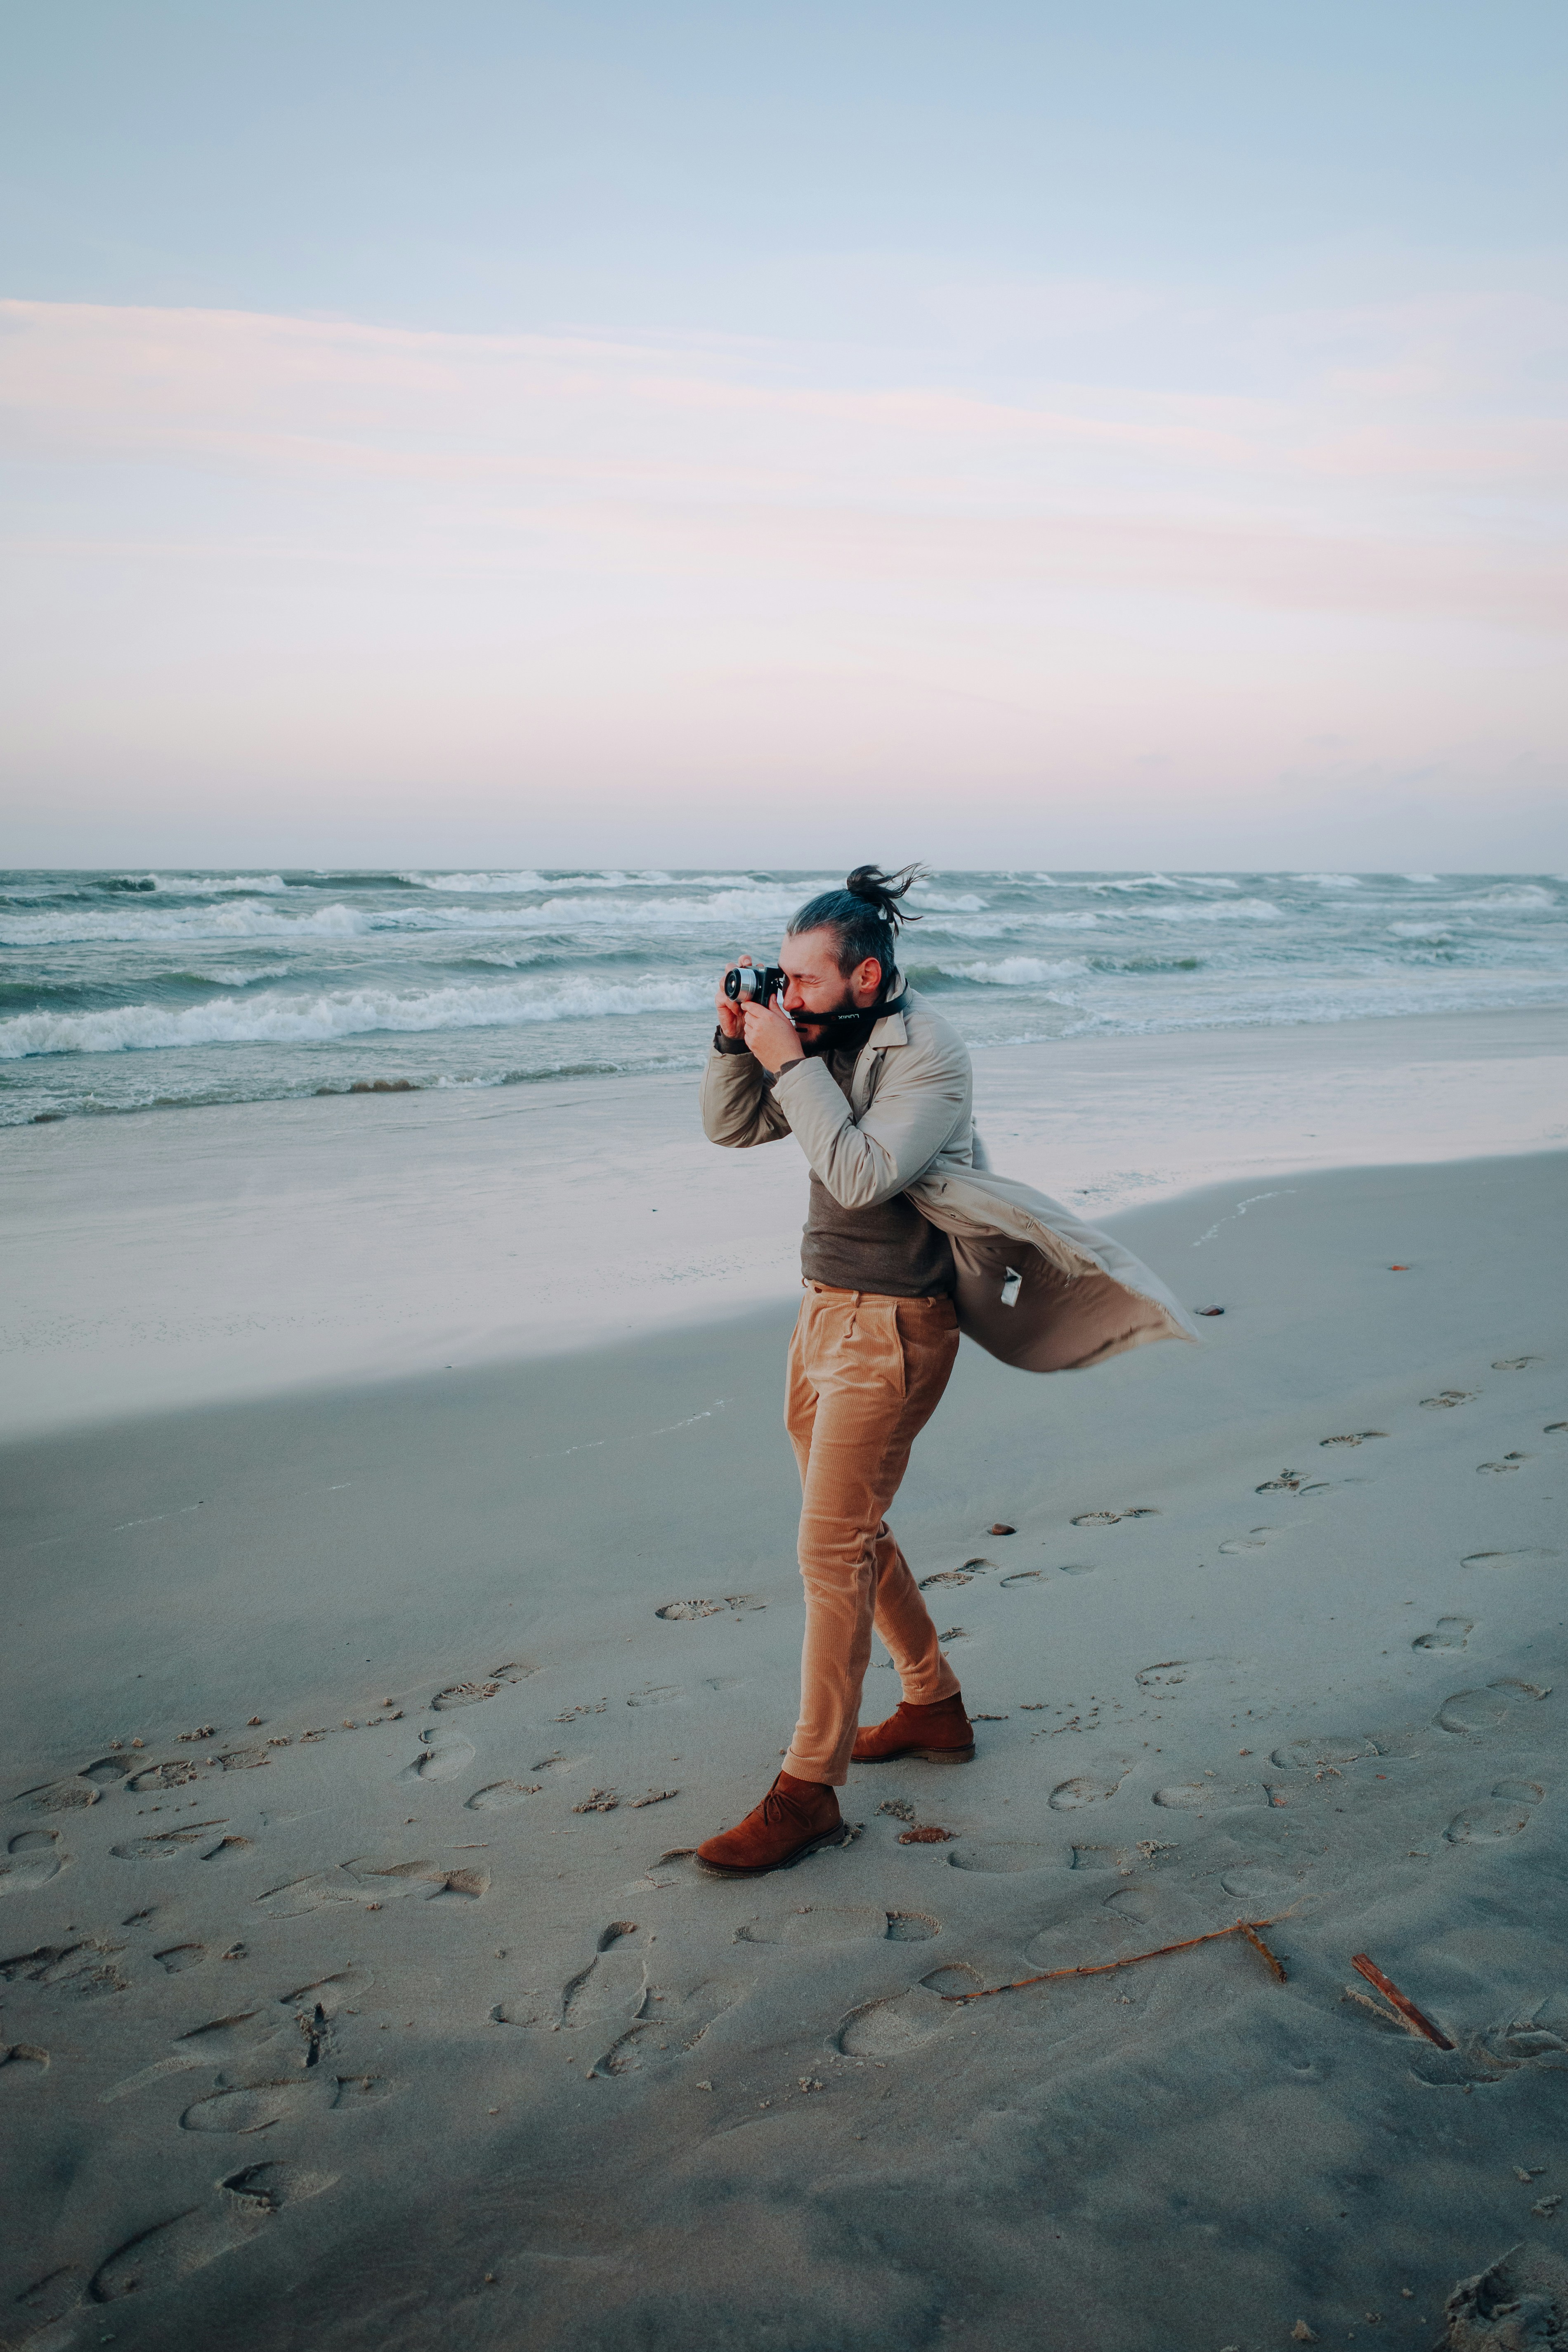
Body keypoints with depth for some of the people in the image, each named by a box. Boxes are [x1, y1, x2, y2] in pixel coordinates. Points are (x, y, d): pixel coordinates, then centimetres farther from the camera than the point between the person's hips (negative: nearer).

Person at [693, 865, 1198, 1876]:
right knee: (855, 1530, 18)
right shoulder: (830, 1040, 6)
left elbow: (860, 1174, -28)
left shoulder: (930, 1056, -16)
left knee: (831, 1552, -7)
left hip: (890, 1329, -9)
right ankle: (935, 1707, 36)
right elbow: (730, 1128, 11)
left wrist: (789, 1063, -24)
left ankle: (809, 1792, 3)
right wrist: (736, 1042, -5)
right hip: (824, 1310, 9)